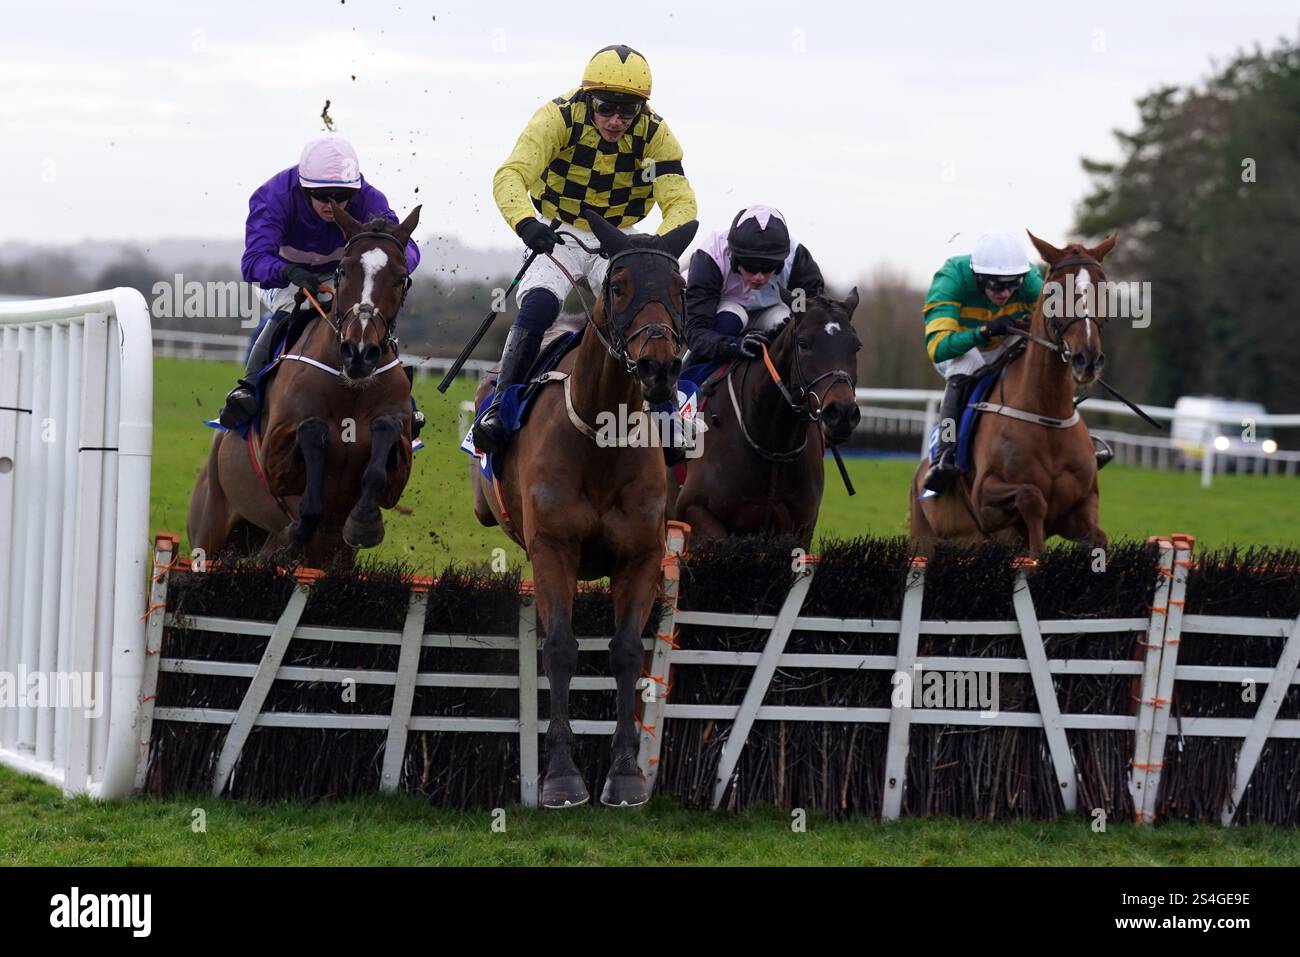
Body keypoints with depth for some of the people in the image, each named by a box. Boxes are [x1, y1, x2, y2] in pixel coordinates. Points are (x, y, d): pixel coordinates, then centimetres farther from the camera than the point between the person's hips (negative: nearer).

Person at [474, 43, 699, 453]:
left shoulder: (655, 134, -14)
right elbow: (510, 175, -33)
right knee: (538, 306, -26)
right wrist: (526, 223, -54)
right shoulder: (558, 118, -22)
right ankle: (498, 408, -19)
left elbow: (681, 202, -18)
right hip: (559, 238, -2)